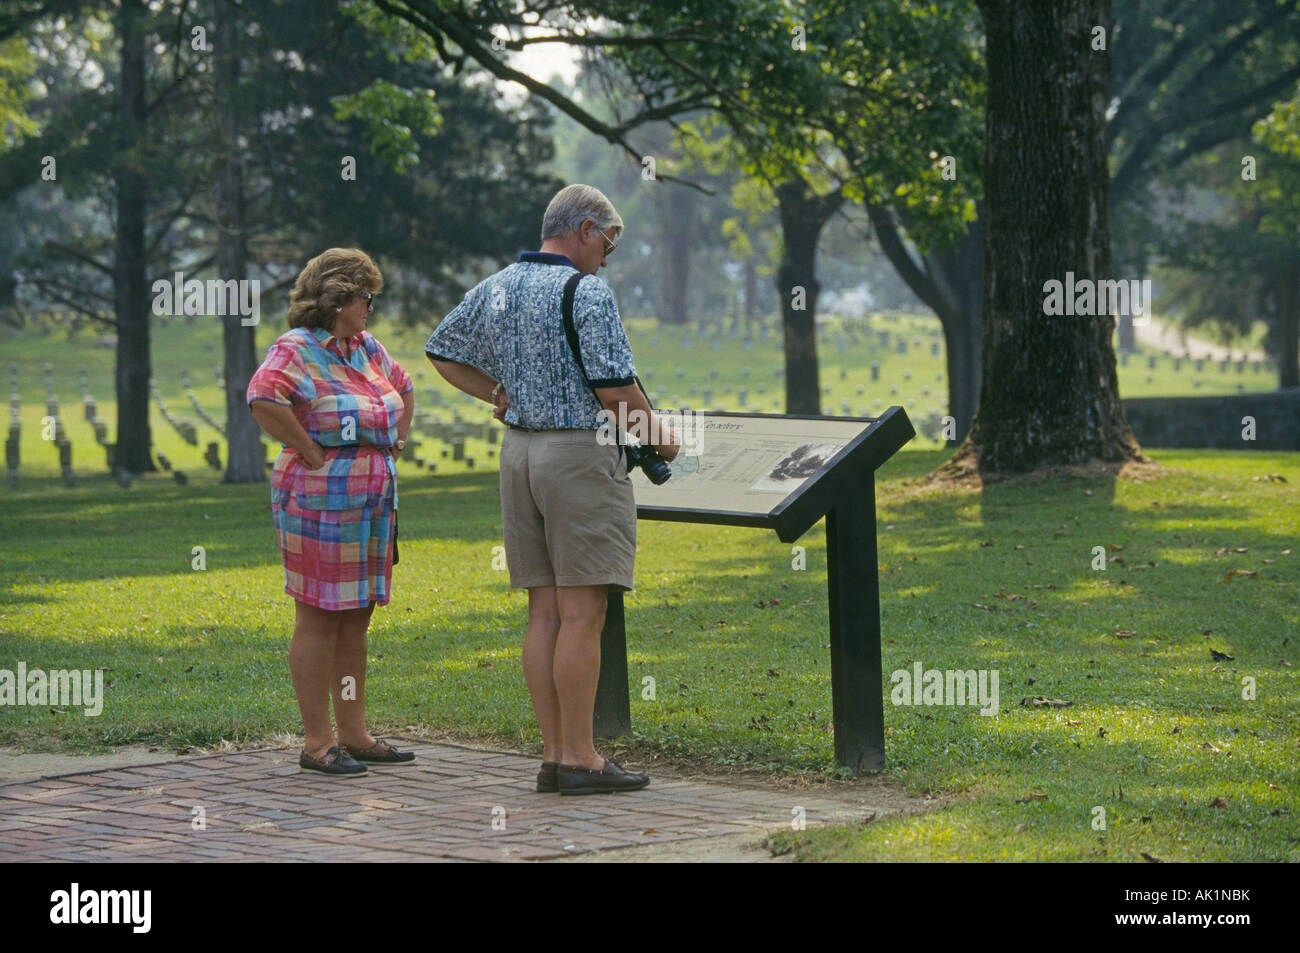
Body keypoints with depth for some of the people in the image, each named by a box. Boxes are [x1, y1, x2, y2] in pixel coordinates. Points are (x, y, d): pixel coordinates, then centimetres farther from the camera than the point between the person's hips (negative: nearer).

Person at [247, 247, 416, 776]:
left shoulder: (365, 347, 15)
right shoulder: (296, 349, -11)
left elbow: (403, 388, 32)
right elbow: (263, 397, -29)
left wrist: (393, 443, 18)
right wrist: (311, 453, -22)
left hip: (371, 501, 9)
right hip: (321, 501, -9)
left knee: (356, 617, 11)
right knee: (318, 617, -5)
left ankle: (354, 734, 17)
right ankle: (317, 742, -1)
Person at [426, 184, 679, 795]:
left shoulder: (495, 289, 11)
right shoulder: (588, 294, -12)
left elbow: (442, 352, 24)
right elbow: (615, 388, -16)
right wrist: (656, 432, 1)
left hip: (519, 449, 8)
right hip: (582, 452, -8)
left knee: (545, 612, 8)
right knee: (581, 613, -6)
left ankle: (554, 754, 9)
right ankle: (579, 758, -6)